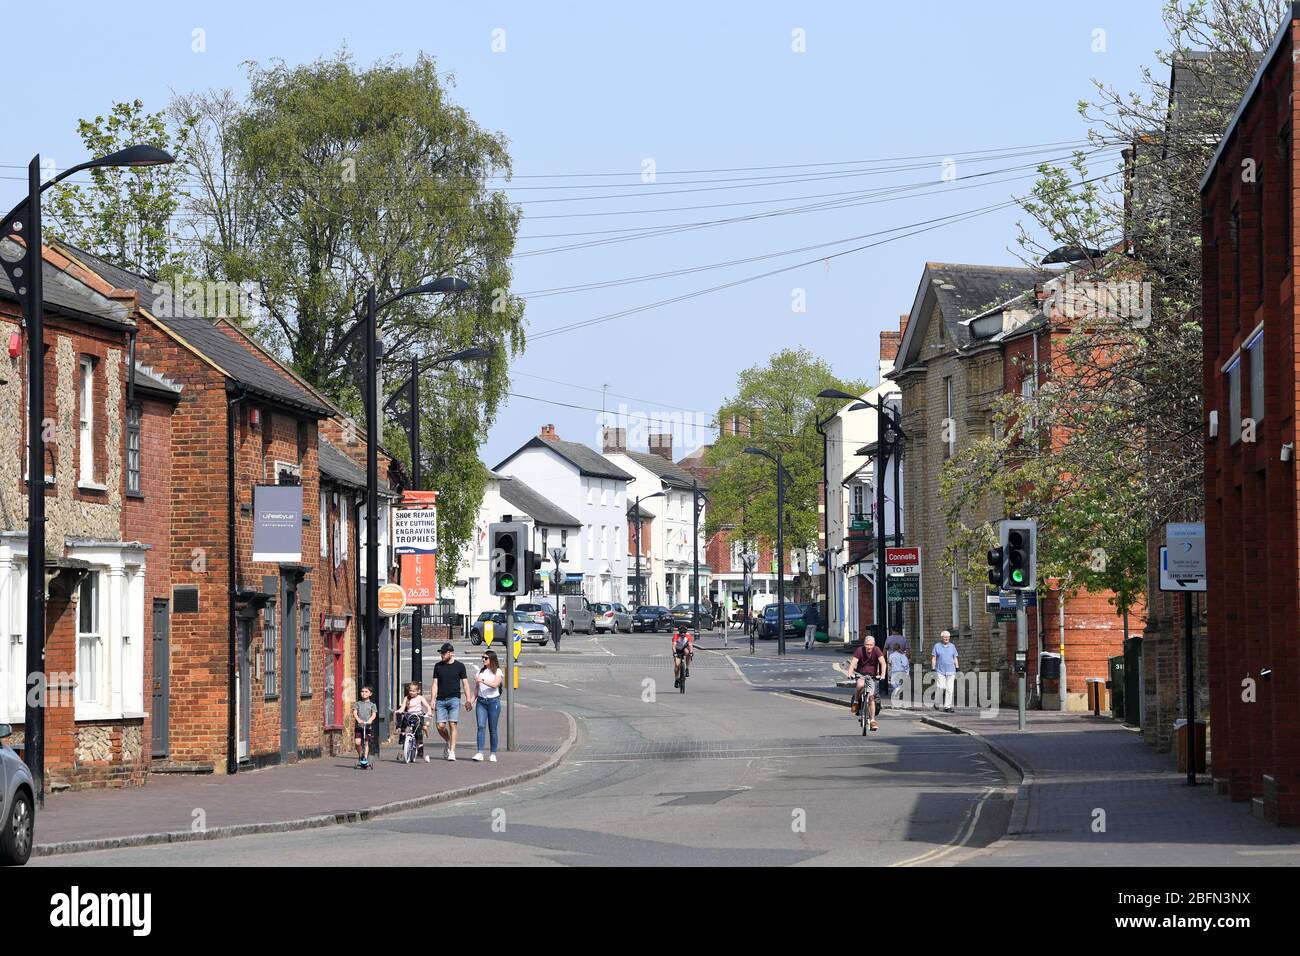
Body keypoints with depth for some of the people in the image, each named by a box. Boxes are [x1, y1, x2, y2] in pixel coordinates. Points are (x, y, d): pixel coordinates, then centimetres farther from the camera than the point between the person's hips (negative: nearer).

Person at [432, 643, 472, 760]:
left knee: (452, 725, -10)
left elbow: (465, 683, 6)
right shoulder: (438, 666, 12)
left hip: (454, 699, -3)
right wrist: (433, 699, 2)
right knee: (440, 726, -4)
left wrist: (468, 699, -3)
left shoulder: (459, 666, 5)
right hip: (440, 700, 3)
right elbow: (435, 683, 11)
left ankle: (452, 752, -8)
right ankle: (449, 742, 24)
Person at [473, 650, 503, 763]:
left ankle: (493, 754, 8)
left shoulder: (497, 672, 0)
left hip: (493, 701, -3)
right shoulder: (481, 671, 14)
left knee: (492, 729, 0)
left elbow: (495, 684, -17)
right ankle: (480, 753, -16)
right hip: (481, 701, 3)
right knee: (481, 726, -10)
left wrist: (482, 680, -26)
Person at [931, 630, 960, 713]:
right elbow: (933, 658, 3)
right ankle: (936, 704, 16)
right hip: (940, 671, -2)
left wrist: (957, 668, 7)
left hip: (950, 672, 2)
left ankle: (947, 707, -2)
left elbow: (955, 658, 16)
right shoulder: (937, 646, 4)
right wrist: (933, 669, -5)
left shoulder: (952, 646, 12)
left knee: (949, 689, -4)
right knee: (939, 688, -7)